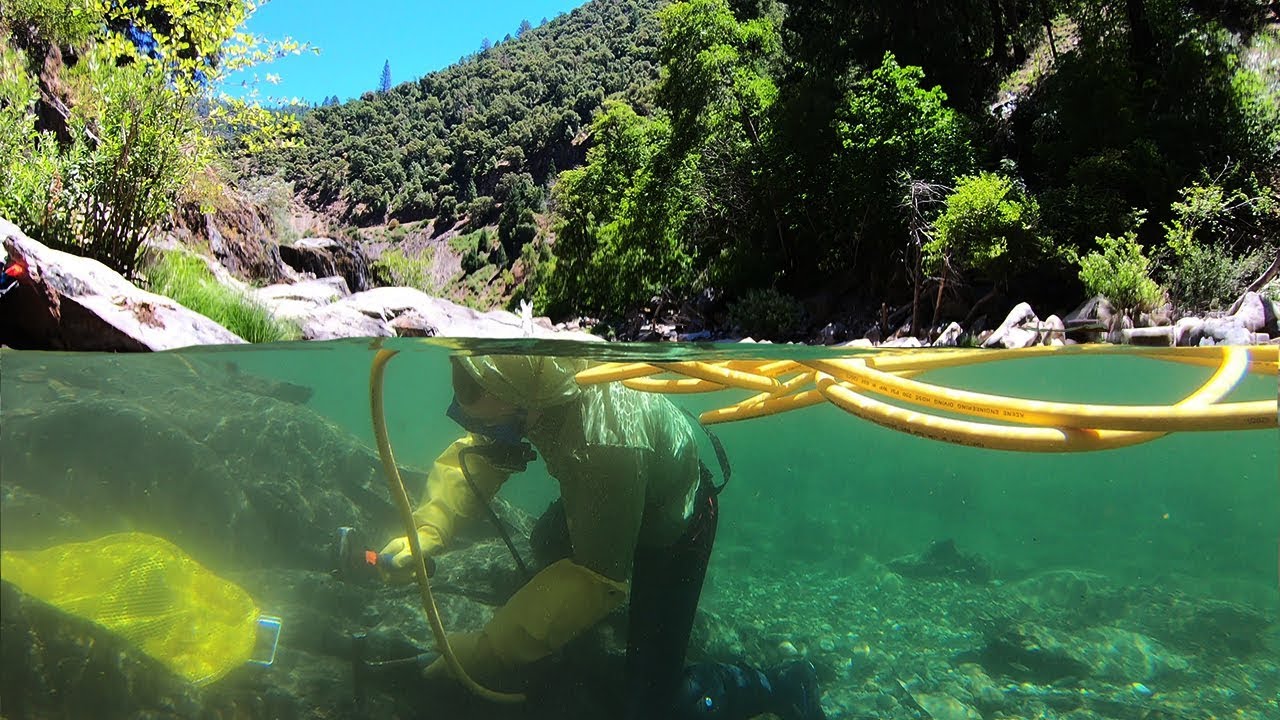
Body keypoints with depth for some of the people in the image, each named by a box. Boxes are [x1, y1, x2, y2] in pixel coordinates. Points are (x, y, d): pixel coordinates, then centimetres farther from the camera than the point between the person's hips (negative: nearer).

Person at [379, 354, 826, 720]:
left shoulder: (606, 442, -45)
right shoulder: (518, 381, -23)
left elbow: (597, 579, -35)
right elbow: (476, 453, -9)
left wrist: (489, 652, -33)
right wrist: (428, 529, -25)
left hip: (671, 528, -7)